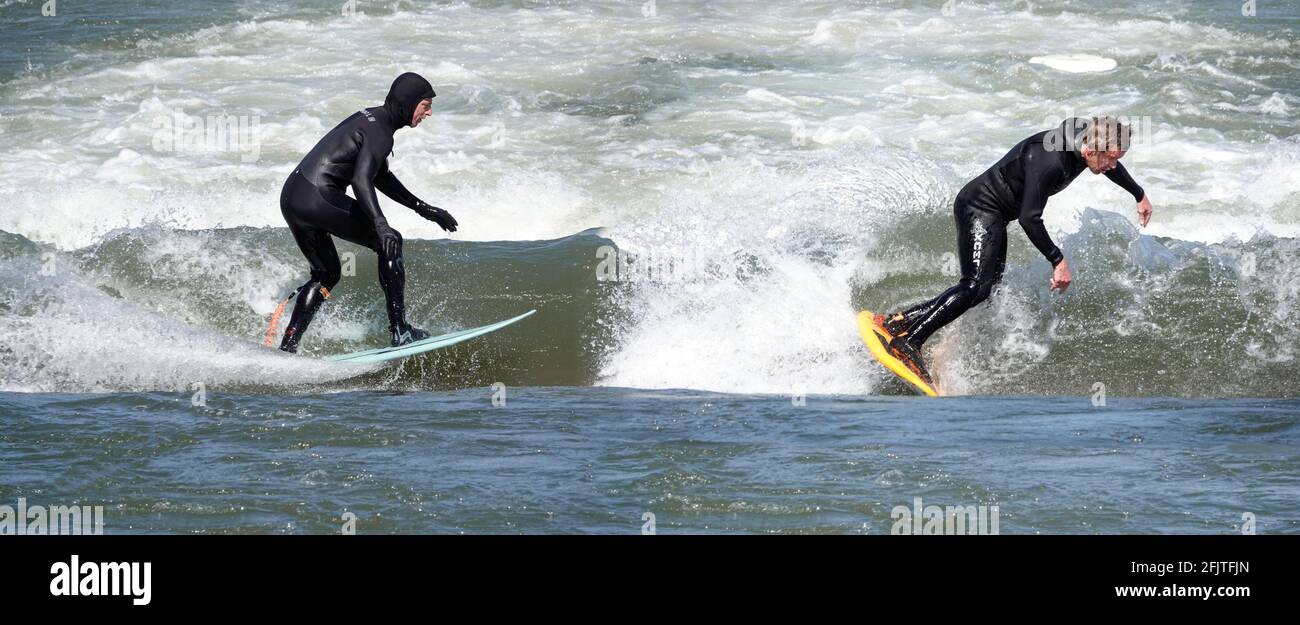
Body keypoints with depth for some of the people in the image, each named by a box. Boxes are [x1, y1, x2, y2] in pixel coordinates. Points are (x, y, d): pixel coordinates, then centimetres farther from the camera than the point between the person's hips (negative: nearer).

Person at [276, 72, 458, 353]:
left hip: (291, 197, 10)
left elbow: (380, 177, 28)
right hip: (318, 200, -10)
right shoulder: (380, 134, -12)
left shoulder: (371, 118, 19)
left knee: (326, 273, 22)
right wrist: (381, 226, -39)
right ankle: (400, 331, 0)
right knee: (390, 243, 1)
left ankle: (287, 346, 15)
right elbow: (361, 180, -27)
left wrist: (424, 209, 29)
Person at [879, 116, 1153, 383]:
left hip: (994, 215, 10)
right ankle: (907, 341, -27)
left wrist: (1140, 196, 37)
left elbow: (1112, 166, 23)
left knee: (990, 289, 2)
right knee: (975, 286, -23)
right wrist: (1058, 260, -25)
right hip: (979, 207, -10)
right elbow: (1029, 218, -29)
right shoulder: (1049, 161, -30)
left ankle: (900, 320, 0)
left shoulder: (1086, 140, -2)